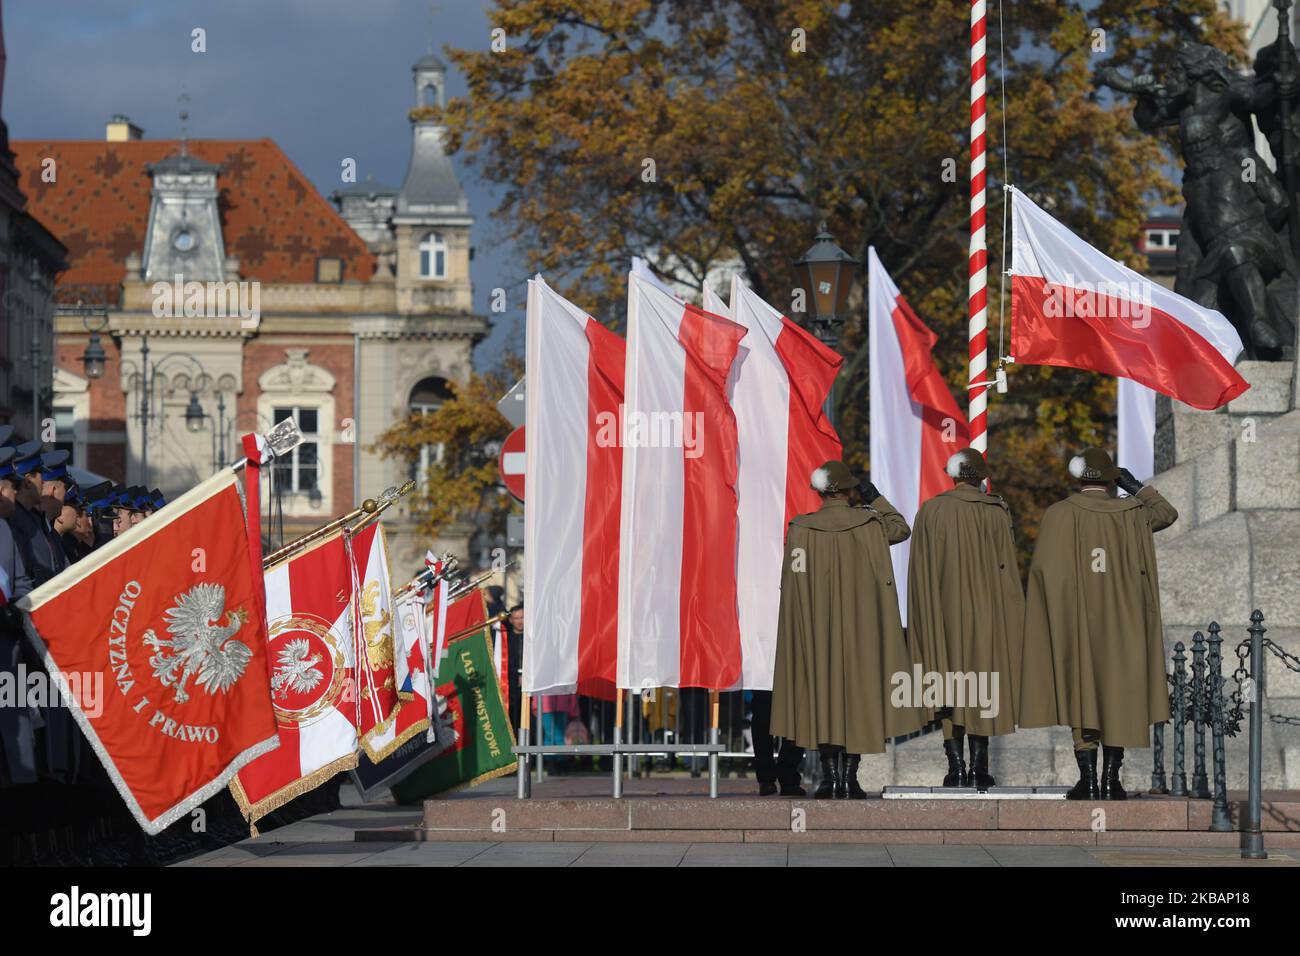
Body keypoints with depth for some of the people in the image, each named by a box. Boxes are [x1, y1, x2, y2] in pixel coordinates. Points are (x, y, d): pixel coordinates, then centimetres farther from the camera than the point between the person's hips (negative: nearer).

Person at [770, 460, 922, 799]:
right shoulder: (870, 523, -4)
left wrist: (796, 628, 3)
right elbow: (902, 529, 17)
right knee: (857, 692, 5)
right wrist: (877, 500, 27)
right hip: (861, 624, 0)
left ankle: (829, 775, 2)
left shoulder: (801, 529, -7)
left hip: (817, 626, 0)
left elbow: (792, 583, -5)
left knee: (821, 694, 7)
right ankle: (850, 777, 0)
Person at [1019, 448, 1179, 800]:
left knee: (1081, 695, 3)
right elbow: (1168, 513, 21)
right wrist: (1137, 487, 25)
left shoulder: (1059, 515, -7)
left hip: (1076, 622, -2)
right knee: (1118, 693, 6)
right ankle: (1111, 781, 2)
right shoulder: (1131, 513, 1)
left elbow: (1043, 569, -13)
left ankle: (1088, 781, -3)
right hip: (1121, 623, 2)